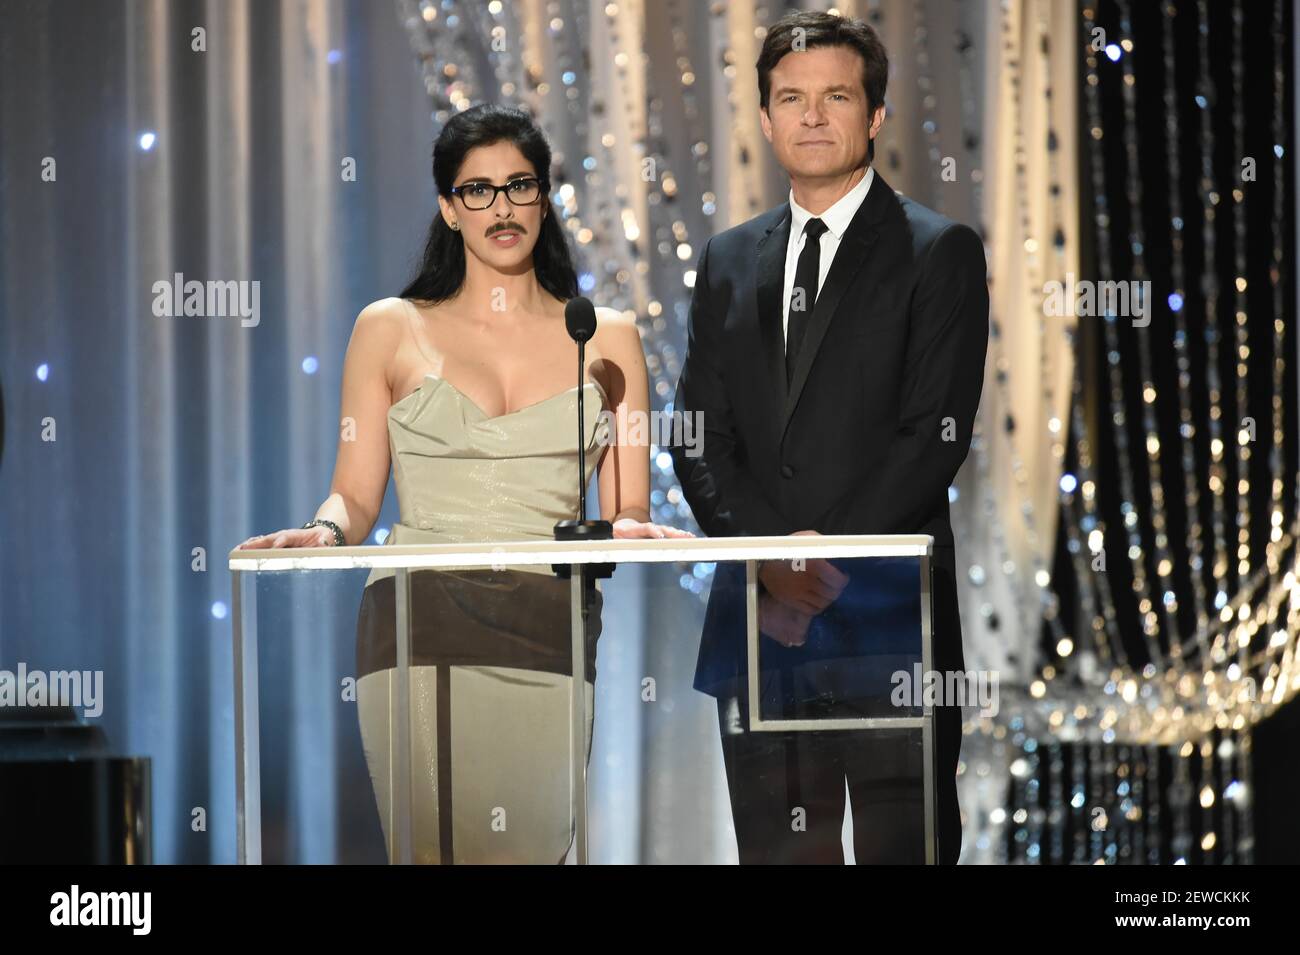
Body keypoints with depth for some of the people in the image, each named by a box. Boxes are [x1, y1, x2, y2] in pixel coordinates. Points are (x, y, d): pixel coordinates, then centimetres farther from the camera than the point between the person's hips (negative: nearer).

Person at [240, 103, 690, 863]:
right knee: (433, 850, -11)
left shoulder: (605, 339, 15)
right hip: (418, 629, -1)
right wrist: (325, 530, -10)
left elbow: (627, 509, 12)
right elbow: (356, 494, 11)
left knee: (528, 851, -10)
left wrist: (629, 529, -10)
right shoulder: (391, 330, 13)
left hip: (545, 634, 1)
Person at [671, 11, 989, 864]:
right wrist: (774, 558, -9)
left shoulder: (941, 253, 2)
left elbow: (937, 434, -7)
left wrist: (831, 567, -15)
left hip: (891, 607, -4)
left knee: (903, 842, -4)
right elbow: (700, 438, 9)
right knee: (777, 844, 5)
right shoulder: (729, 263, 16)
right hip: (757, 613, 4)